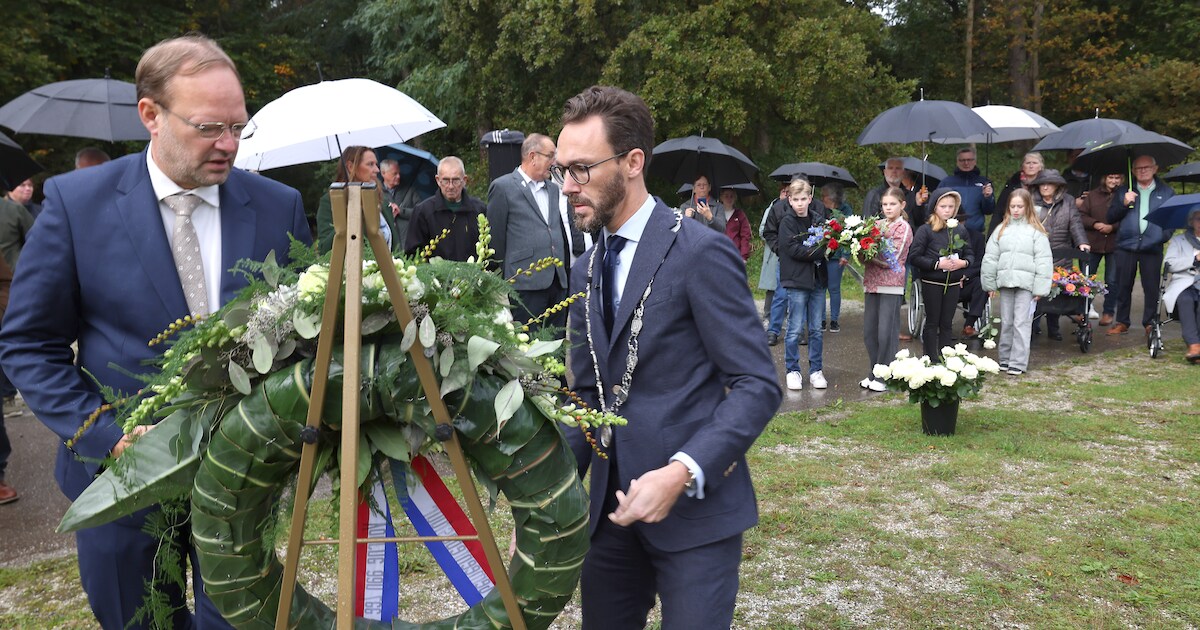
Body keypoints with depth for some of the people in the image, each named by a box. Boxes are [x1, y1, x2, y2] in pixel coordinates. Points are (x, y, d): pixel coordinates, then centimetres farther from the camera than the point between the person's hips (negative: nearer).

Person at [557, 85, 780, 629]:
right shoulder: (585, 273, 10)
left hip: (694, 506, -6)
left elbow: (758, 385, -14)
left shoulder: (701, 253, -12)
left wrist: (682, 473, -26)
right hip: (612, 506, 7)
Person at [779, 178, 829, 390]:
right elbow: (794, 250, -14)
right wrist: (820, 251, -16)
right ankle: (793, 370, 12)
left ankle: (816, 370, 18)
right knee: (795, 329, 1)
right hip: (797, 280, -4)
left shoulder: (819, 219, 8)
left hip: (817, 279, 4)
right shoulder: (787, 222, -4)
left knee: (816, 329, 9)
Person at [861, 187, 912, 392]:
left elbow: (891, 259, -11)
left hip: (891, 285, -6)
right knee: (869, 331, 8)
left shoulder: (903, 227, -3)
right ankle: (873, 374, 19)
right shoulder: (878, 224, 15)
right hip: (872, 283, 6)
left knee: (886, 332, -5)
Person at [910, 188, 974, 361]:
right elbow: (914, 257, -12)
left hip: (953, 283, 4)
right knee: (932, 323, 4)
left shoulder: (961, 230, 7)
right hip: (932, 283, -4)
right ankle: (932, 360, 11)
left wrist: (963, 262, -8)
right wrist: (937, 264, -18)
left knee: (946, 323, 10)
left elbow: (970, 254, 14)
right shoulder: (925, 230, -8)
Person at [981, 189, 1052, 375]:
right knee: (1006, 323, 10)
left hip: (1025, 283, -3)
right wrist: (990, 284, 7)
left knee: (1021, 323, -4)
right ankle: (1005, 358, 20)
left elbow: (1044, 261, -3)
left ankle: (1018, 362, 0)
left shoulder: (1036, 231, -1)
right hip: (1005, 282, 4)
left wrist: (1040, 288, -7)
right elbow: (990, 258, 10)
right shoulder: (1002, 229, 9)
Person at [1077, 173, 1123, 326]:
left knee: (1112, 281, 4)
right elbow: (1081, 215, 1)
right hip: (1092, 244, 2)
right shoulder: (1092, 195, 6)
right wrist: (1094, 224, -14)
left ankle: (1108, 312, 16)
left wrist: (1112, 227, -19)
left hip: (1114, 245, -2)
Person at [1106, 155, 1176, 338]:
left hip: (1153, 247, -1)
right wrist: (1124, 204, -9)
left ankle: (1149, 324, 11)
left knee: (1151, 288, 0)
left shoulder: (1167, 192, 11)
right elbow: (1111, 217, 7)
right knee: (1123, 287, 5)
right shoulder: (1123, 191, 13)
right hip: (1126, 246, 1)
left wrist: (1165, 234, -8)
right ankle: (1122, 322, 15)